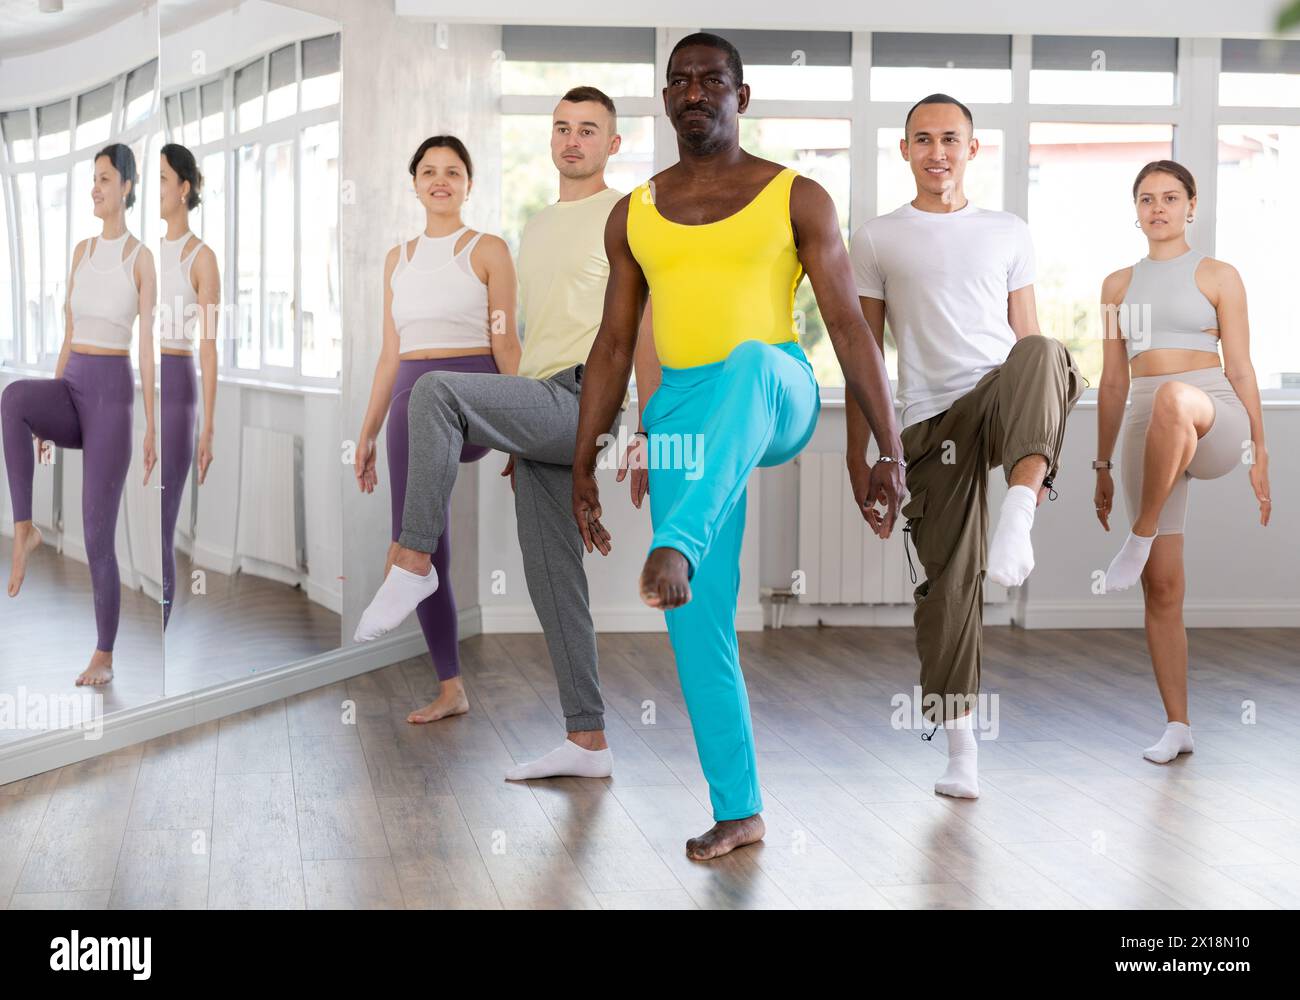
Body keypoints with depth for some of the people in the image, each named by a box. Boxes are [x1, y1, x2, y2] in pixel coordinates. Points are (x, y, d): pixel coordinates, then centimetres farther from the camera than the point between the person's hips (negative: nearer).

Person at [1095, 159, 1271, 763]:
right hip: (1149, 431, 4)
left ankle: (1141, 537, -27)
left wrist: (1259, 452, -1)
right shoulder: (1119, 284, 16)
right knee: (1162, 587, -1)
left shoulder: (1218, 276, 6)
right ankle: (1177, 725, 7)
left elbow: (1240, 367, 4)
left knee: (1173, 398, -42)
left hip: (1215, 422, -4)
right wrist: (1102, 466, 17)